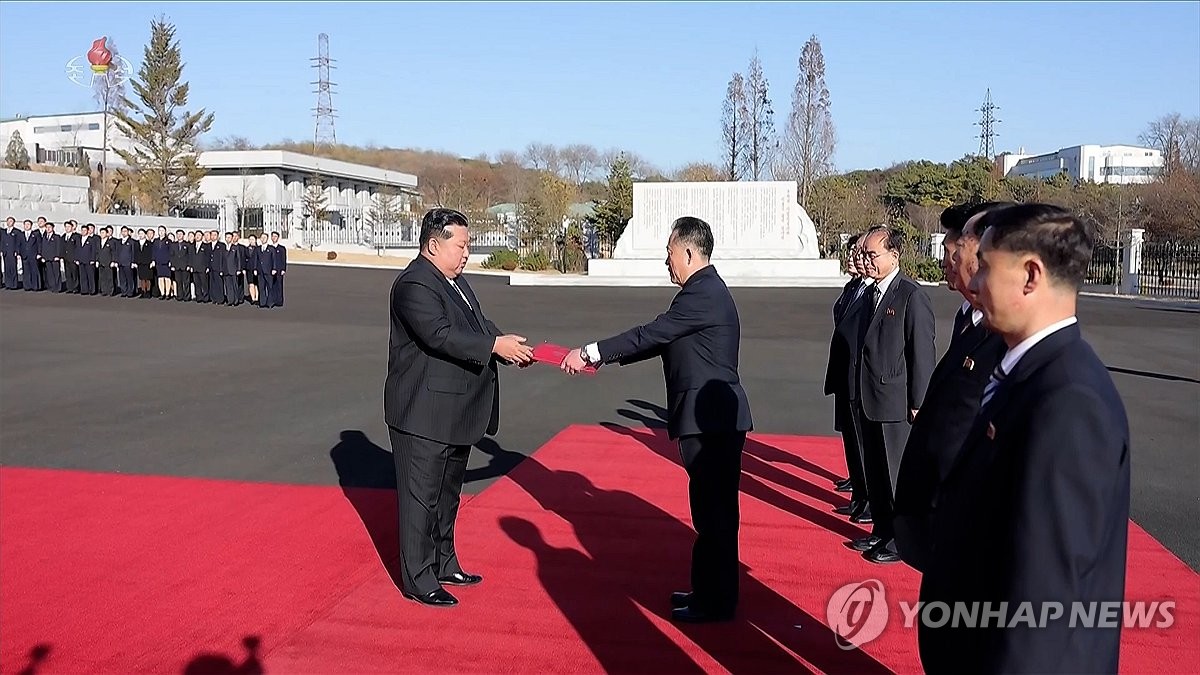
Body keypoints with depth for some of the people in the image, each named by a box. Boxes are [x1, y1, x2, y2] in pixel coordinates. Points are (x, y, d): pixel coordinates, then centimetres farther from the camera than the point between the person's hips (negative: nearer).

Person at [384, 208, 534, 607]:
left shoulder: (456, 281, 14)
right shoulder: (414, 285, -18)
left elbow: (479, 325, 13)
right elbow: (440, 335, -29)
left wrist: (510, 348, -4)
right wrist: (494, 346, -30)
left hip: (456, 411, 10)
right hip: (423, 413, -10)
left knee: (447, 494, 21)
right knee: (421, 497, 0)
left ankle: (443, 563, 35)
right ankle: (418, 581, 10)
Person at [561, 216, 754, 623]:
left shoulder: (702, 293, -17)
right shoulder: (705, 289, 16)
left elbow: (651, 335, -19)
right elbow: (660, 341, 17)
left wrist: (590, 352, -14)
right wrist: (604, 356, 12)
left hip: (712, 420, -10)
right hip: (713, 419, 10)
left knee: (715, 510, -1)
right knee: (711, 508, 17)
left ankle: (717, 602, 10)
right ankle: (709, 590, 28)